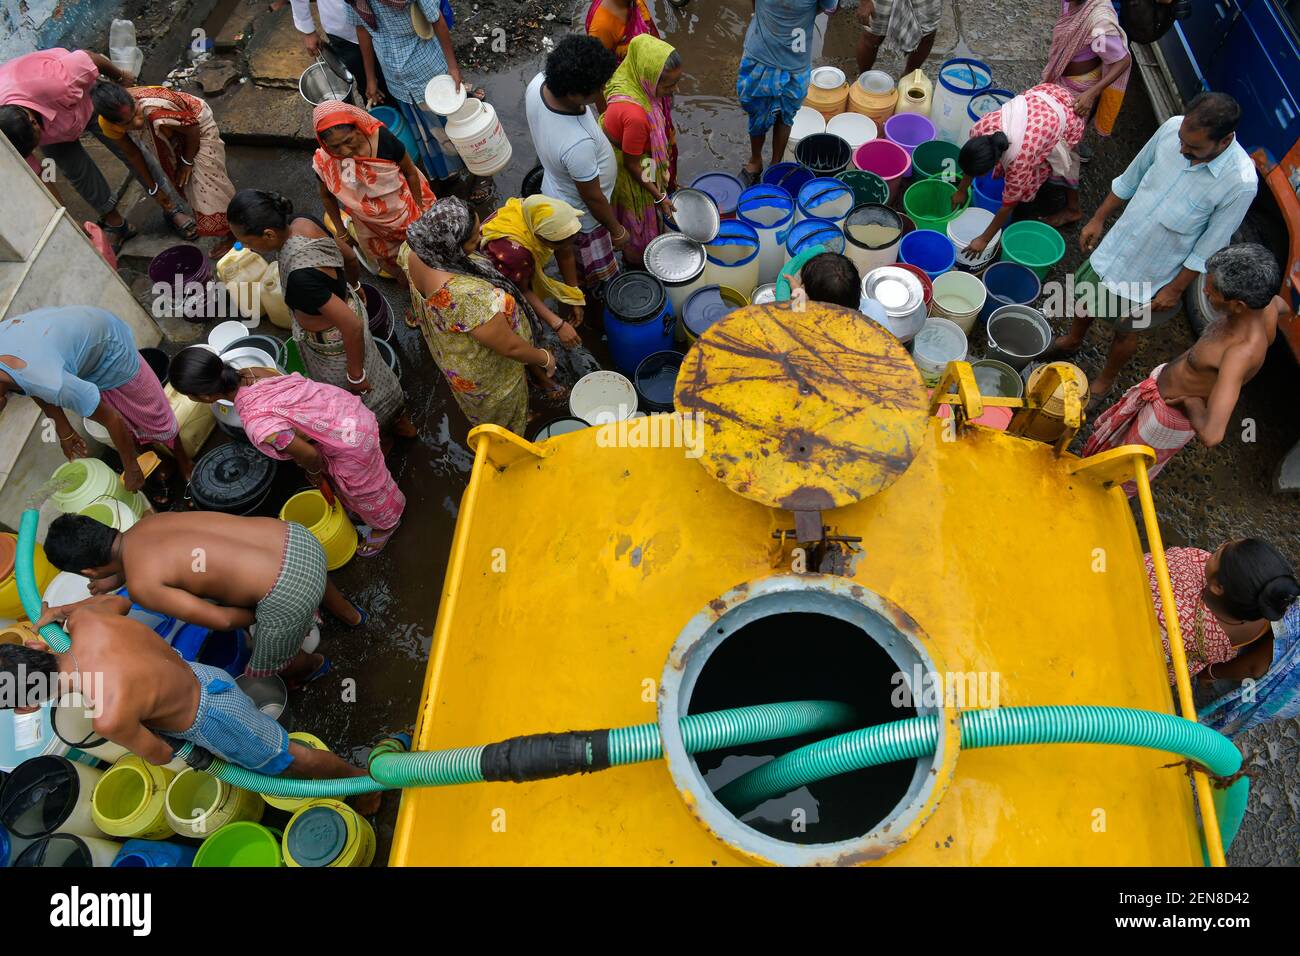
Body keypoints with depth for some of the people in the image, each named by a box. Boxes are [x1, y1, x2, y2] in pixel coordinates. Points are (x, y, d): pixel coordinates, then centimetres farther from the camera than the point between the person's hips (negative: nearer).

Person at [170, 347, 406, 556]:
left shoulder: (256, 425, -33)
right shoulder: (249, 372, -11)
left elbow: (310, 455, -23)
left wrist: (315, 472, 3)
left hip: (350, 439, -7)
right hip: (345, 408, 7)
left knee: (364, 488, 23)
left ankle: (387, 523, 51)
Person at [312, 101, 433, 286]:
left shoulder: (382, 139, -31)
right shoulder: (325, 163, -25)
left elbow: (410, 173, -14)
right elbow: (327, 196, -4)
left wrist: (420, 209, -6)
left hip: (407, 212, -1)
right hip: (373, 228, 1)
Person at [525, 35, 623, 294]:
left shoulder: (538, 83, -23)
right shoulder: (578, 144, -46)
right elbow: (593, 198, -29)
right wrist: (617, 232, -12)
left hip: (554, 187, 8)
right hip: (581, 218, -8)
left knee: (571, 260, 36)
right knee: (594, 278, 23)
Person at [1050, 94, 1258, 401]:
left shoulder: (1240, 182, -29)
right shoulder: (1173, 127, -18)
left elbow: (1209, 248, -18)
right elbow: (1131, 177, -1)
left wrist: (1176, 289, -11)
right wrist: (1098, 219, 6)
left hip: (1153, 272, -4)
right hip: (1117, 243, 4)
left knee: (1126, 330, 16)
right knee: (1085, 294, 25)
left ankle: (1105, 381, 44)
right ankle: (1072, 340, 57)